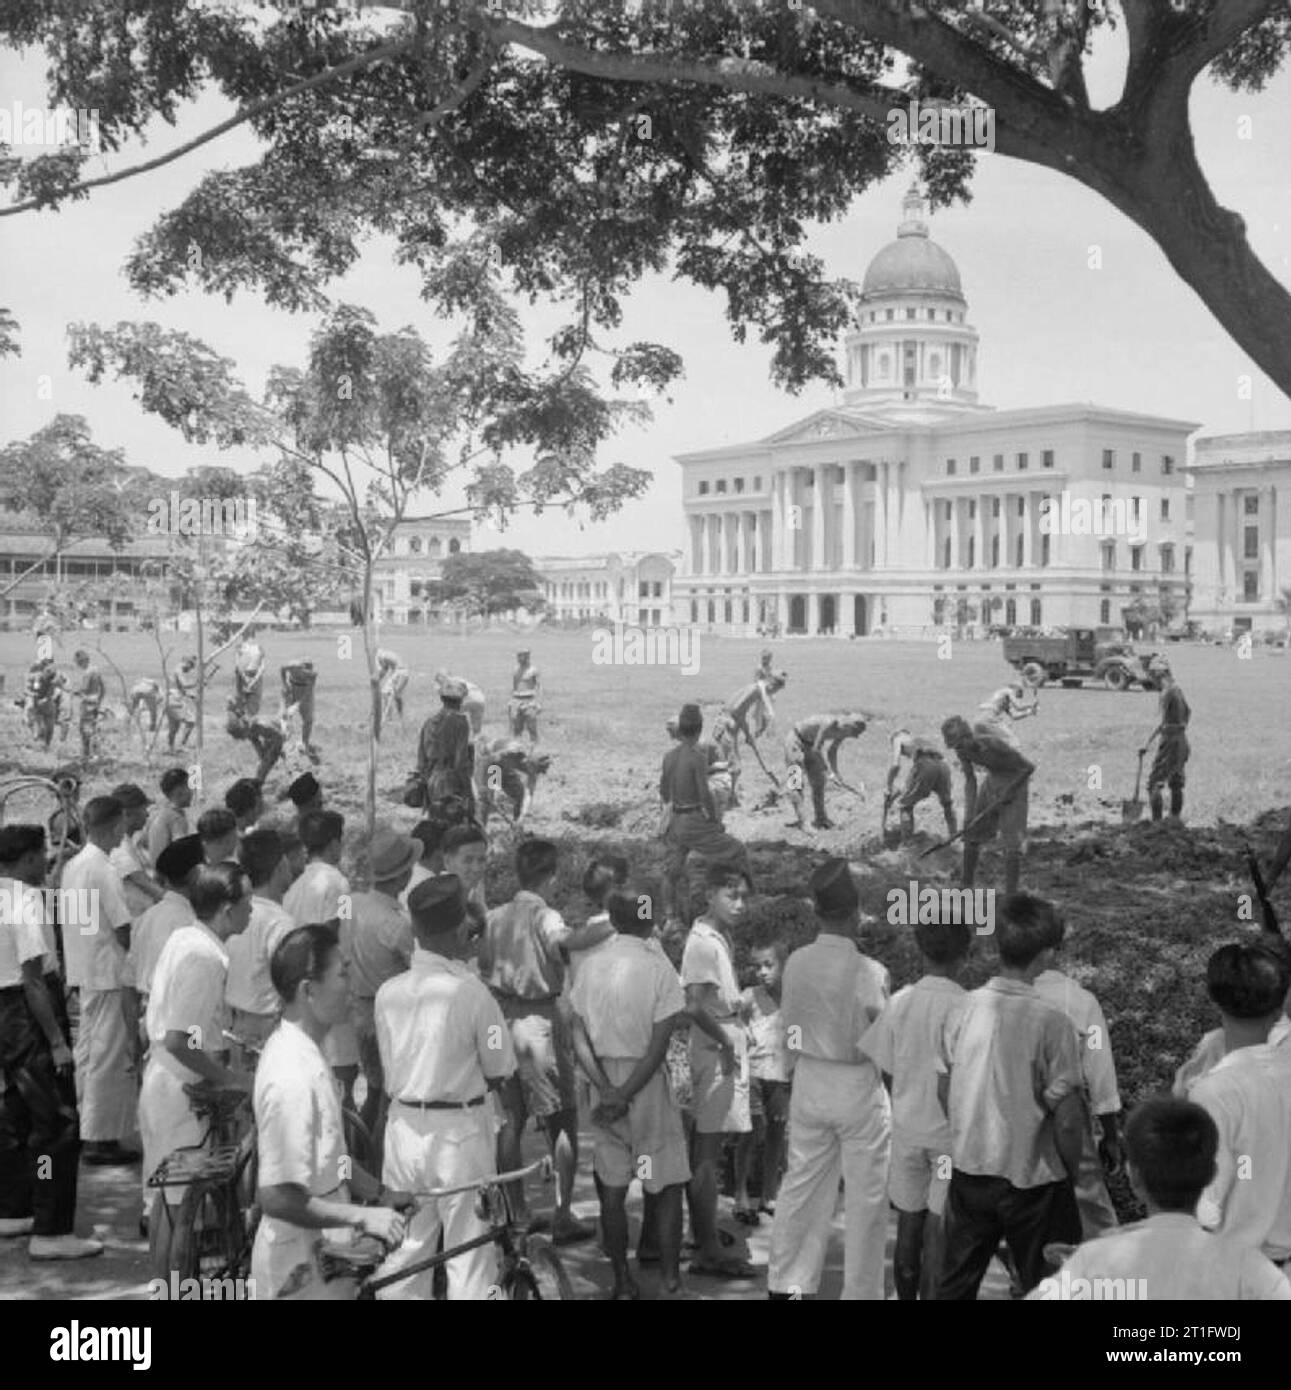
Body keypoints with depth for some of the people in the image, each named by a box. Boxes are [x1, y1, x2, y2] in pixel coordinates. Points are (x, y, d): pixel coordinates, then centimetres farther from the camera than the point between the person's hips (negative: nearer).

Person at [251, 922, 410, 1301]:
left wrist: (381, 1193, 12)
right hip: (304, 1271, -9)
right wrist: (362, 1217, -22)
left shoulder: (301, 1051, 4)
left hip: (322, 1255, 9)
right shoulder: (291, 1077, -26)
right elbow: (276, 1197, -26)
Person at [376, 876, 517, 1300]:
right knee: (470, 1256, 6)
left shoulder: (388, 992, -2)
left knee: (403, 1252, 15)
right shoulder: (469, 992, -15)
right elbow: (499, 1073, -7)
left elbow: (388, 1072, 5)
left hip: (403, 1125, 5)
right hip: (459, 1131, -5)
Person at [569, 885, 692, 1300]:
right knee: (667, 1188, 8)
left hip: (604, 1083, 4)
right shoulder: (657, 967, -11)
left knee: (612, 1190, 10)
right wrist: (625, 1095, -10)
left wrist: (606, 1089, -7)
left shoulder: (590, 964, 1)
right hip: (646, 1083, -4)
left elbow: (578, 1036, -2)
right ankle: (671, 1284, 9)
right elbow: (658, 1046, -14)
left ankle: (623, 1284, 16)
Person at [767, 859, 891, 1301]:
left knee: (801, 1187, 16)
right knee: (865, 1198, 9)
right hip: (858, 1087, -4)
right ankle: (861, 1290, 17)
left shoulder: (796, 963, -7)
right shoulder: (869, 972, -20)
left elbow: (789, 1026, 3)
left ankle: (786, 1282, 24)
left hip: (808, 1083, 4)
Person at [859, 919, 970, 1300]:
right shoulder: (966, 1007, -15)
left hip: (906, 1128, 4)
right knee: (938, 1232, 1)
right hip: (951, 1131, -4)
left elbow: (887, 1072, 4)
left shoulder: (900, 1002, -2)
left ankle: (906, 1296, 22)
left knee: (909, 1225, 14)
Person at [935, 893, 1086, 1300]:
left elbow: (944, 1091, 5)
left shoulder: (965, 1010, -5)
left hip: (969, 1170, 4)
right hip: (1033, 1178, -4)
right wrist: (1071, 1171, 1)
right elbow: (1067, 1118, -16)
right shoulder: (1050, 1021, -19)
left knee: (955, 1284, 17)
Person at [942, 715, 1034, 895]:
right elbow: (970, 781, -5)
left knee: (1012, 840, -10)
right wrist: (969, 814, -13)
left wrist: (1009, 791, -18)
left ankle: (1011, 893, -4)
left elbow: (1029, 767, -24)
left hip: (1014, 782, -7)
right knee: (972, 833, 6)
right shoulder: (963, 750, -15)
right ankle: (966, 885, 19)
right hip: (992, 780, 7)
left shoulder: (993, 745, -34)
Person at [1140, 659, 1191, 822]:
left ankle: (1157, 821, -13)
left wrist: (1148, 743, -23)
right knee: (1176, 784, 16)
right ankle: (1175, 819, 21)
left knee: (1154, 783, -7)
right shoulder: (1177, 690, 10)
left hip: (1170, 740, -9)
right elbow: (1188, 712, 25)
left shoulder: (1166, 693, -17)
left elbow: (1163, 722, -23)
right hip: (1182, 740, 9)